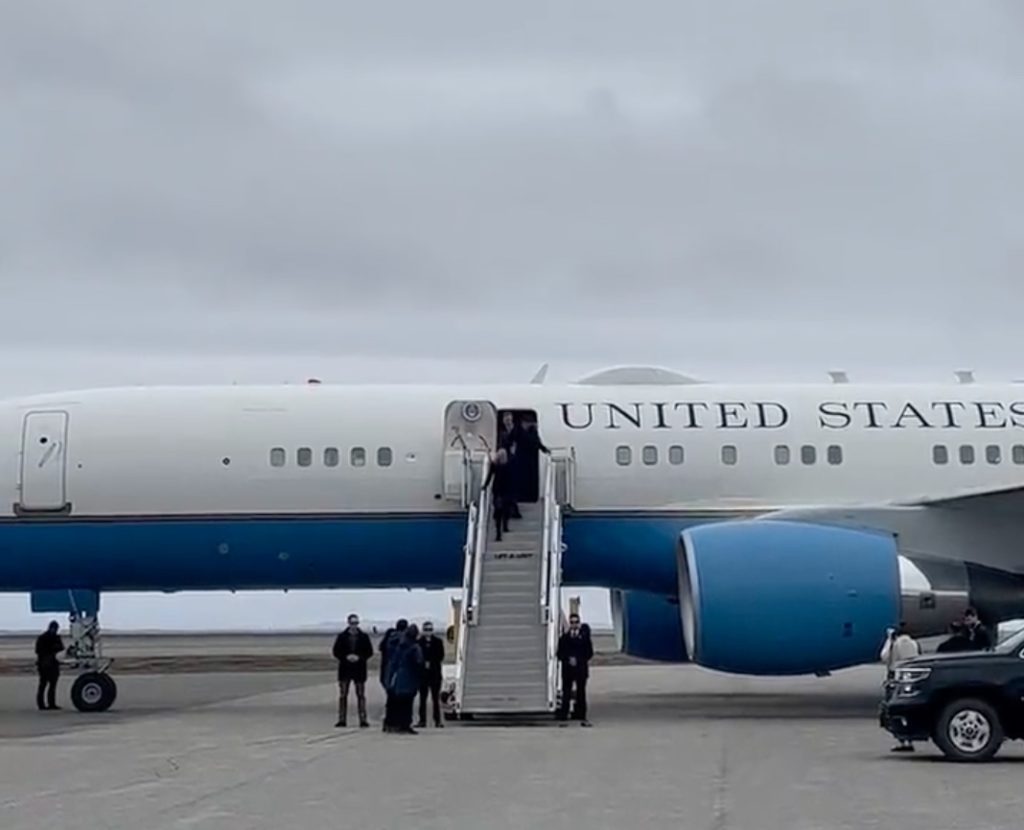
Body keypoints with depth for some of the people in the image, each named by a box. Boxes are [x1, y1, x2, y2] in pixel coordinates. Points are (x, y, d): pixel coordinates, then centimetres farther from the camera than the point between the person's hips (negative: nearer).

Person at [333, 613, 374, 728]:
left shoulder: (364, 637, 2)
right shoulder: (342, 636, 3)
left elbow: (369, 652, 2)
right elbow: (336, 652, 2)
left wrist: (359, 658, -13)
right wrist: (346, 657, -13)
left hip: (359, 670, -1)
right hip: (345, 669, 1)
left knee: (361, 695, -1)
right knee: (343, 695, 2)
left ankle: (363, 720, 1)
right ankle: (342, 720, 6)